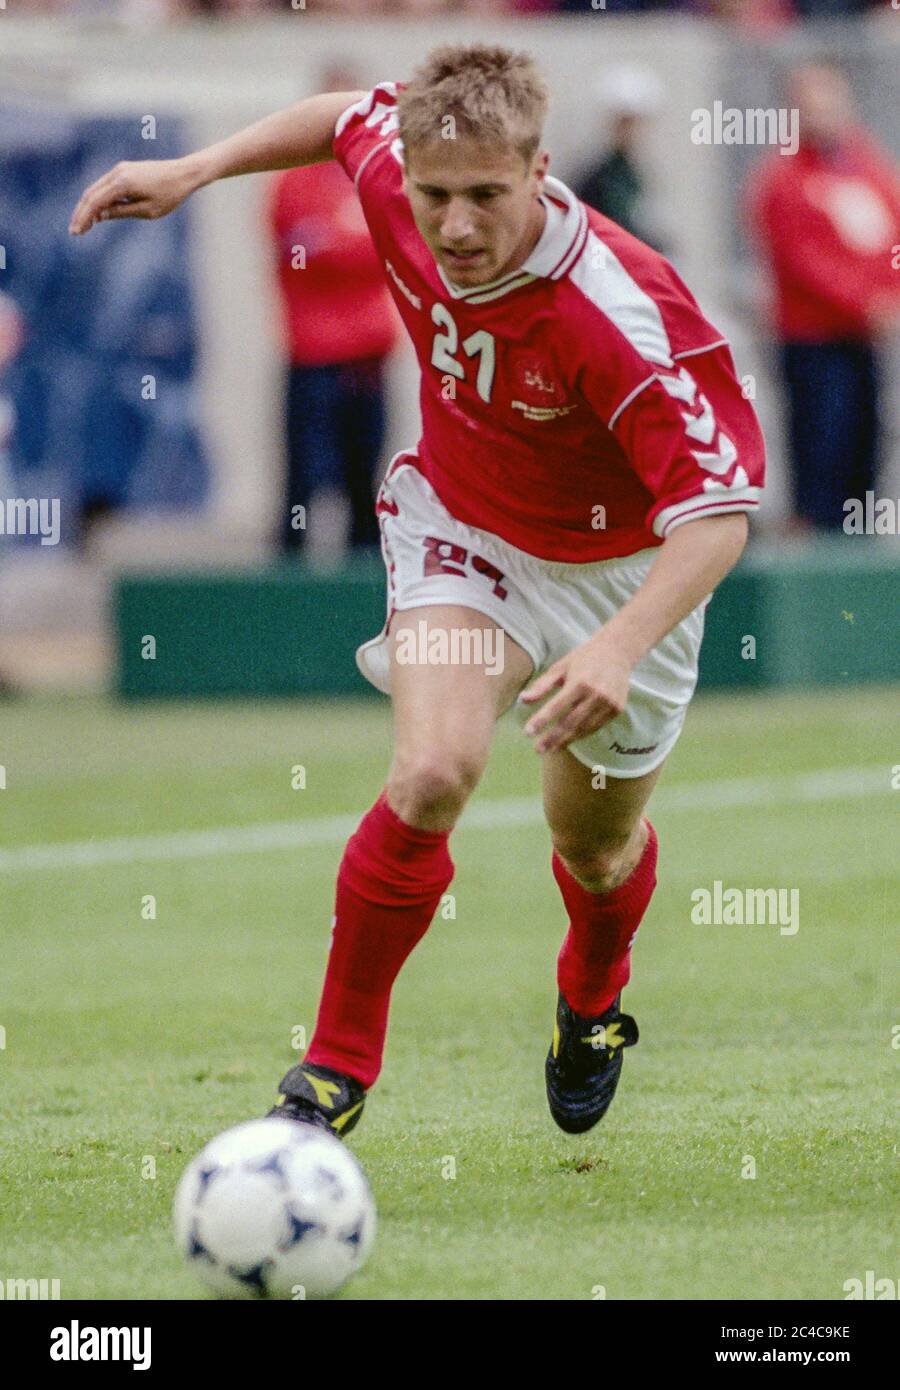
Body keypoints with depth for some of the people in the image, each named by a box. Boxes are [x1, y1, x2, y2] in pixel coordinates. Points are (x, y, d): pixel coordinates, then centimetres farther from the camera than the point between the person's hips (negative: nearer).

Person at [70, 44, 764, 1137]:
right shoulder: (390, 175, -23)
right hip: (461, 532, 2)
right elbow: (351, 116, 3)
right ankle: (338, 1065, -10)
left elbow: (718, 508, -38)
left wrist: (622, 647, -52)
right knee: (432, 773, -24)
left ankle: (592, 1005, 53)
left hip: (621, 569, -2)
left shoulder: (623, 315, -37)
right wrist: (193, 172, 1)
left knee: (596, 846, 17)